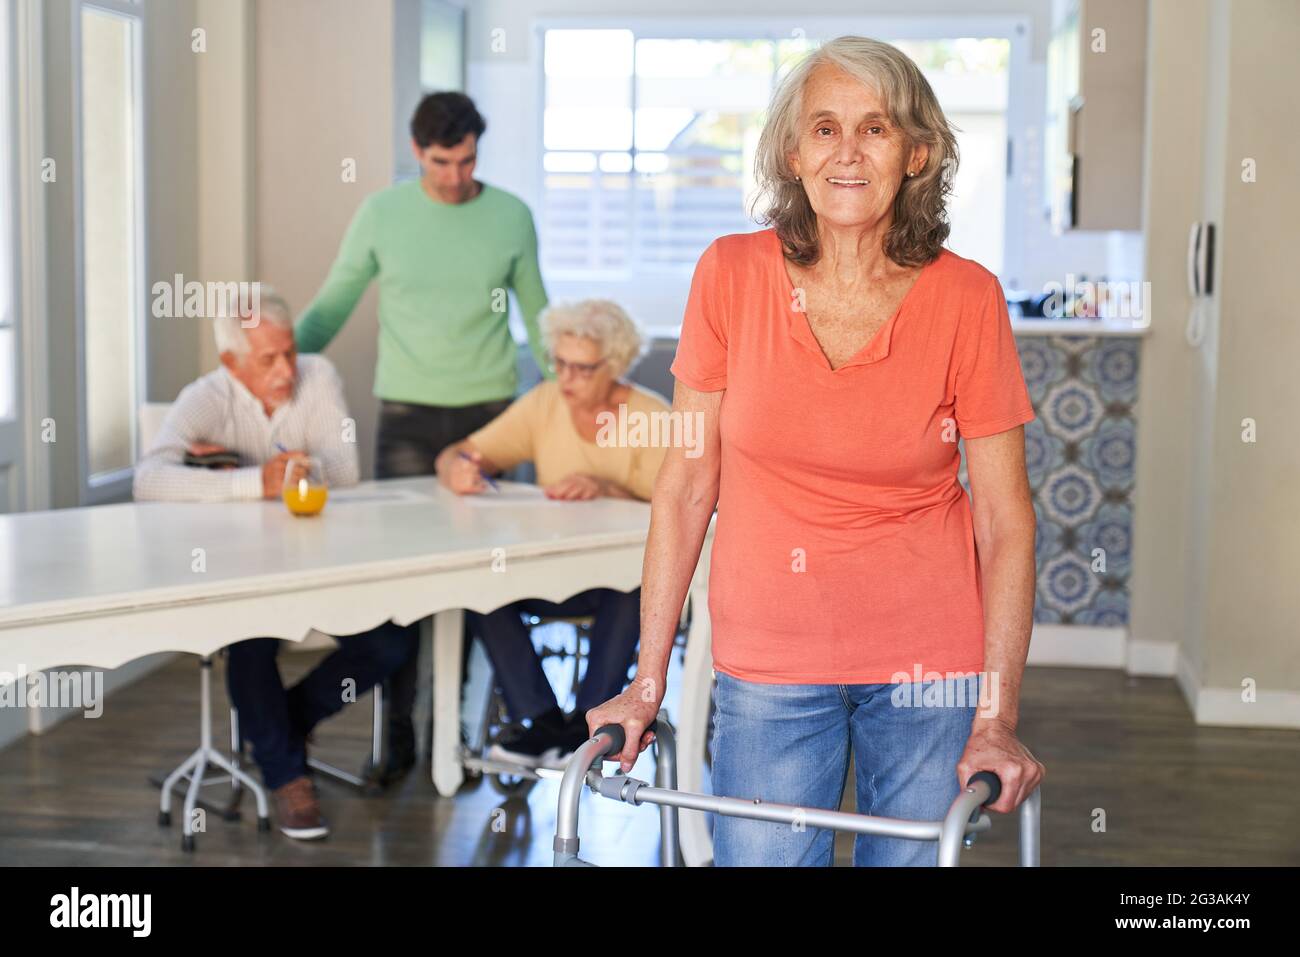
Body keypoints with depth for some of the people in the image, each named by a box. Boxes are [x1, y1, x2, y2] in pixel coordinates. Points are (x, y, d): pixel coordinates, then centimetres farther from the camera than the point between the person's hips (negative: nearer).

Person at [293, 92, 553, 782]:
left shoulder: (511, 216, 4)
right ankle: (397, 728, 5)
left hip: (490, 413, 1)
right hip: (406, 415, 0)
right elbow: (332, 305, 7)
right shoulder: (382, 214, 2)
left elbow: (537, 314, 13)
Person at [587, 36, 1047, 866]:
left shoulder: (966, 298, -8)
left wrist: (997, 720, -11)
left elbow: (1006, 518, -6)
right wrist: (647, 683, -2)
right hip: (768, 664, 1)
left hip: (930, 665, 0)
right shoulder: (733, 276, -6)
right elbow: (686, 487, -1)